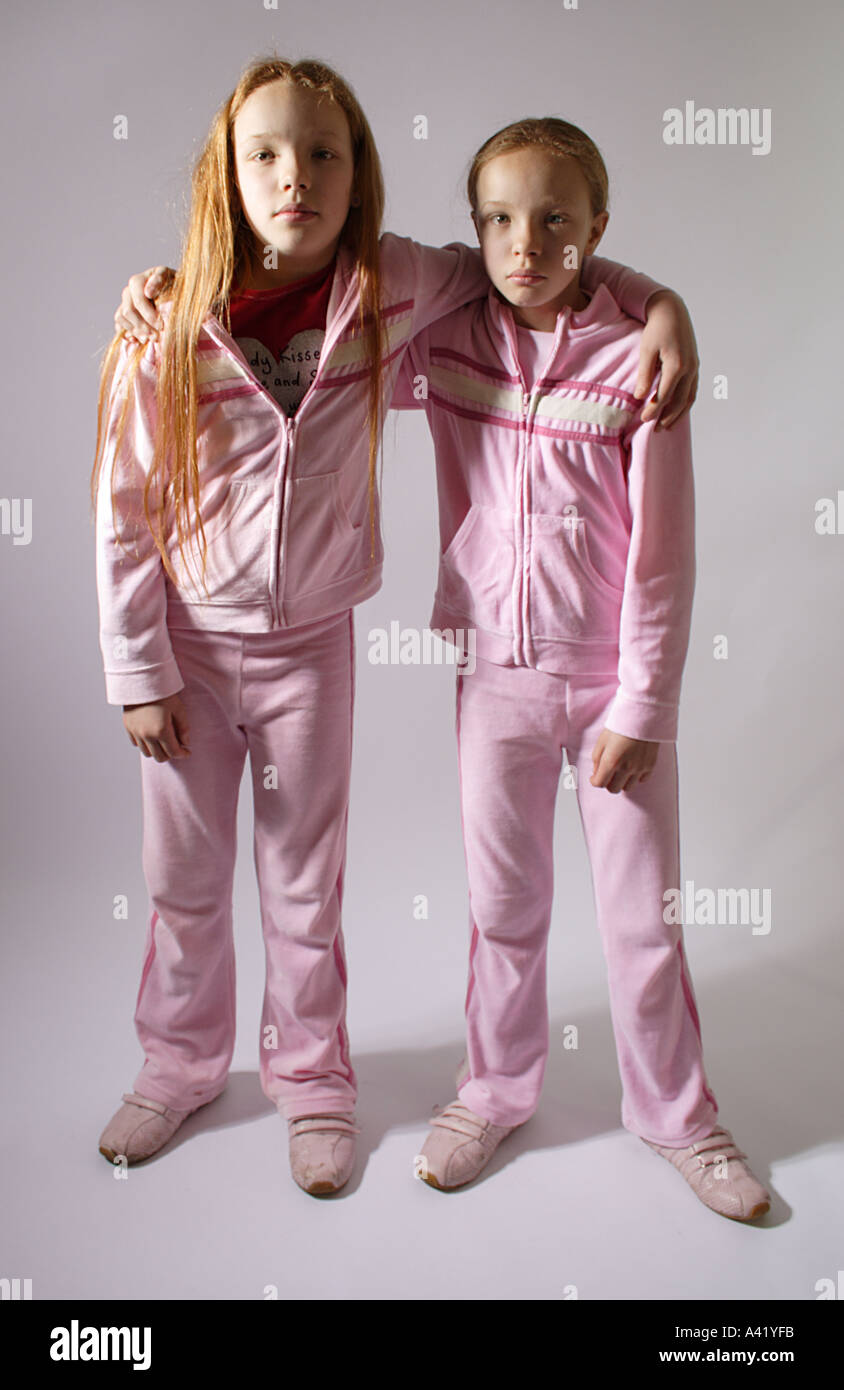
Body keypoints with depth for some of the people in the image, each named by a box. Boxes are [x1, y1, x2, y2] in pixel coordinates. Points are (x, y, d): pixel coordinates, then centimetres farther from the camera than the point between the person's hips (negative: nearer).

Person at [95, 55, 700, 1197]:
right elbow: (123, 513, -8)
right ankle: (180, 1067, 41)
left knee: (306, 886, 14)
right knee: (184, 880, 16)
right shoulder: (168, 326, -13)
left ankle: (311, 1081, 37)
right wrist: (139, 673, -6)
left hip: (312, 643, 0)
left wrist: (660, 302, -9)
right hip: (191, 642, 0)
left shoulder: (393, 288, -10)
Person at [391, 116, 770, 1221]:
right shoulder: (444, 347, -1)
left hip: (614, 676, -2)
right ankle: (496, 1090, 37)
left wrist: (641, 707, -10)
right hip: (497, 673, 2)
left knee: (646, 912, 10)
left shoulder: (635, 357, -10)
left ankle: (677, 1112, 32)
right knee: (504, 904, 15)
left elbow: (662, 551, -9)